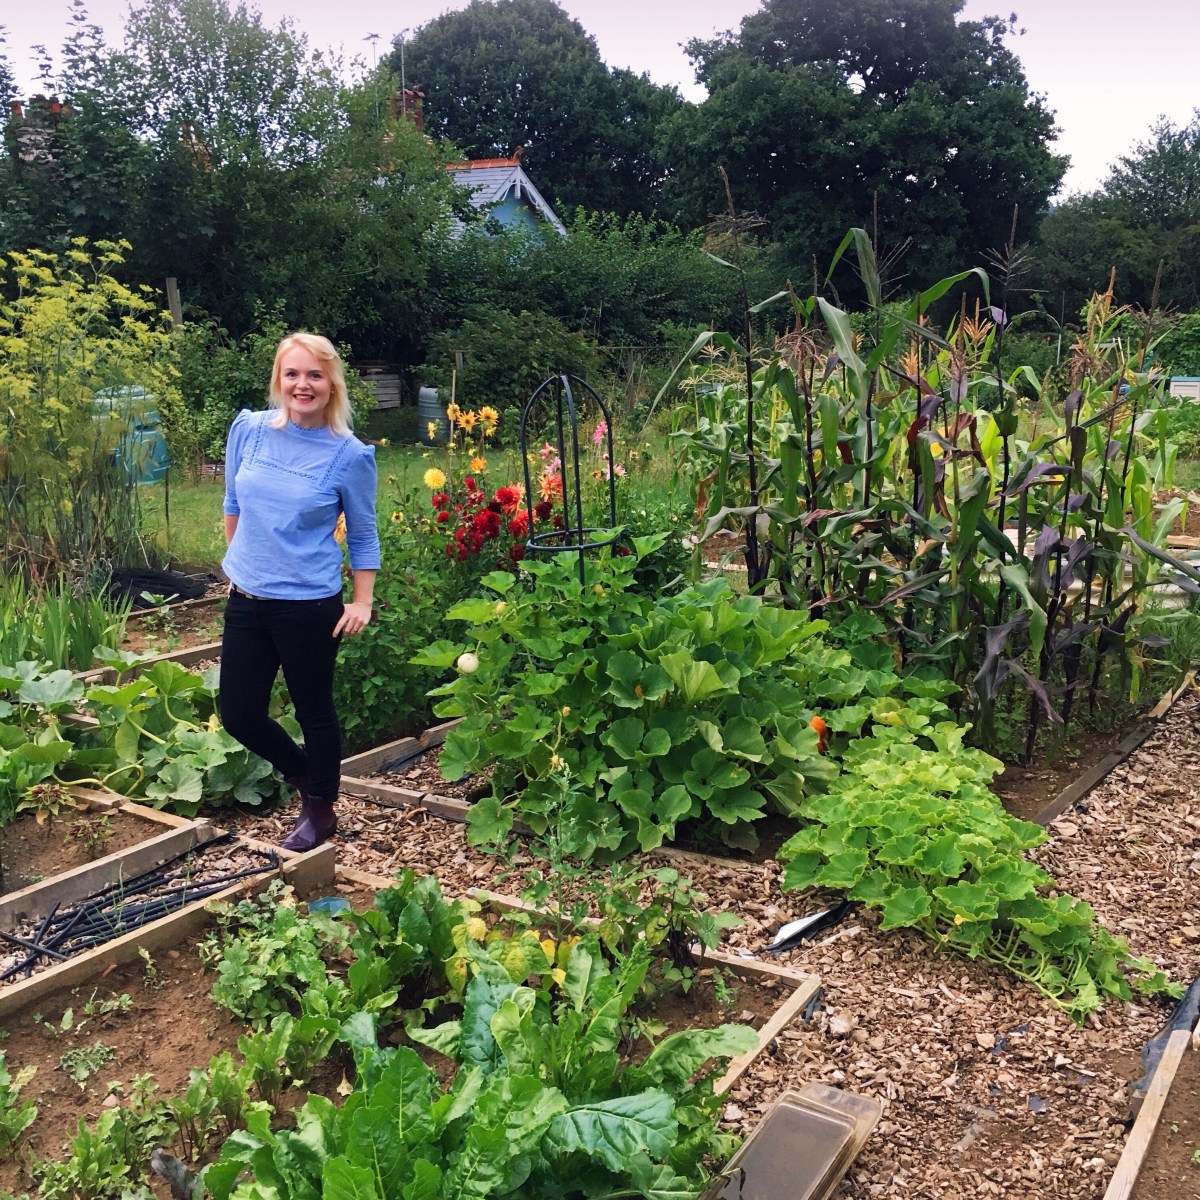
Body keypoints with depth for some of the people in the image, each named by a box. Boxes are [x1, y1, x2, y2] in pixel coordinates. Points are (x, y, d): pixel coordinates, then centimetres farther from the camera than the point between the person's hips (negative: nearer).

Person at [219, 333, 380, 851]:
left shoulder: (349, 454, -10)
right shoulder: (249, 430, -1)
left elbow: (362, 535, -1)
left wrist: (362, 603, -6)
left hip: (310, 606, -4)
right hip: (247, 599, 5)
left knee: (314, 711, 11)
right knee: (238, 714, 12)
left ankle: (320, 812, 33)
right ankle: (306, 778, 38)